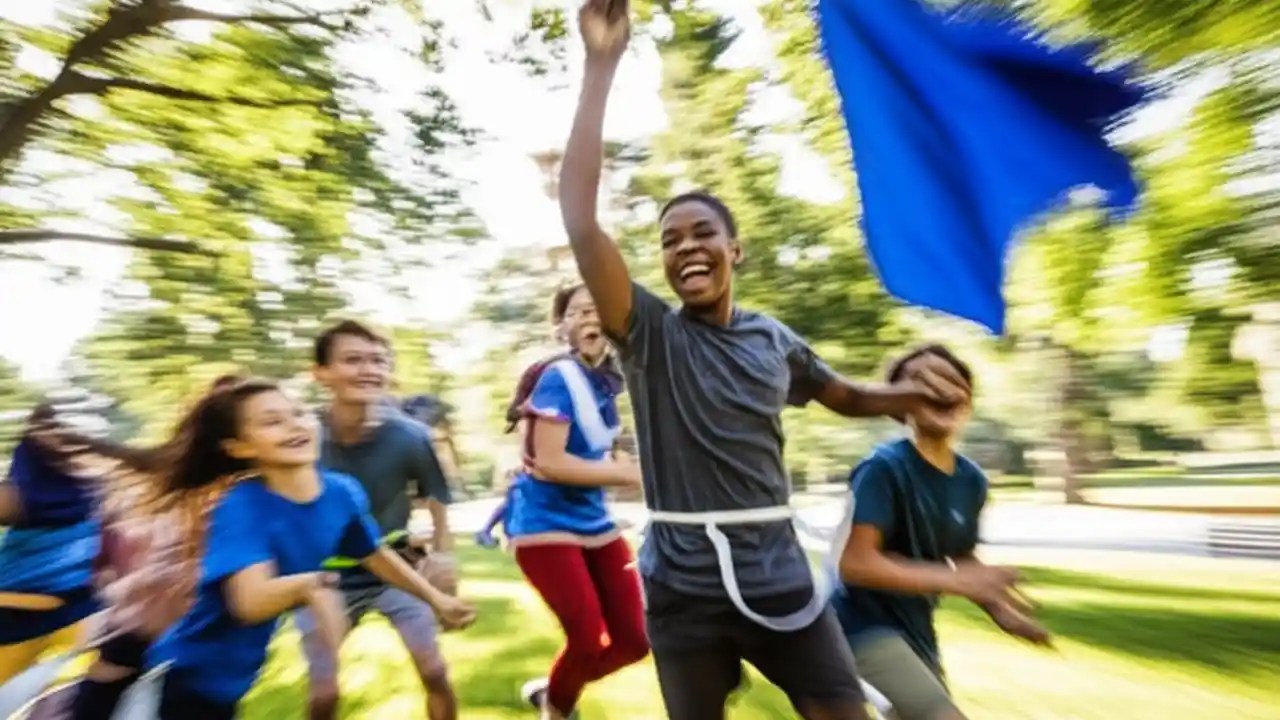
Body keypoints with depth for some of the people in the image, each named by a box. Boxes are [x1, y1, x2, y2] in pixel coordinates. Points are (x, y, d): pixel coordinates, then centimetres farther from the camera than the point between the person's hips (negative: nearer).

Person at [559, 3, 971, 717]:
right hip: (683, 586, -2)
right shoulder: (648, 332, -9)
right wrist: (601, 67, -22)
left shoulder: (774, 339, 2)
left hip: (777, 572, 2)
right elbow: (581, 222, -21)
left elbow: (846, 395, 19)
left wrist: (914, 392, -3)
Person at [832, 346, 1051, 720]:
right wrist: (954, 581, -29)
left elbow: (962, 556, 16)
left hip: (917, 629, 8)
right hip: (869, 626, -8)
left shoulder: (972, 480, 2)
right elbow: (855, 563, -27)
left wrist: (999, 609, 0)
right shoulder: (884, 468, -21)